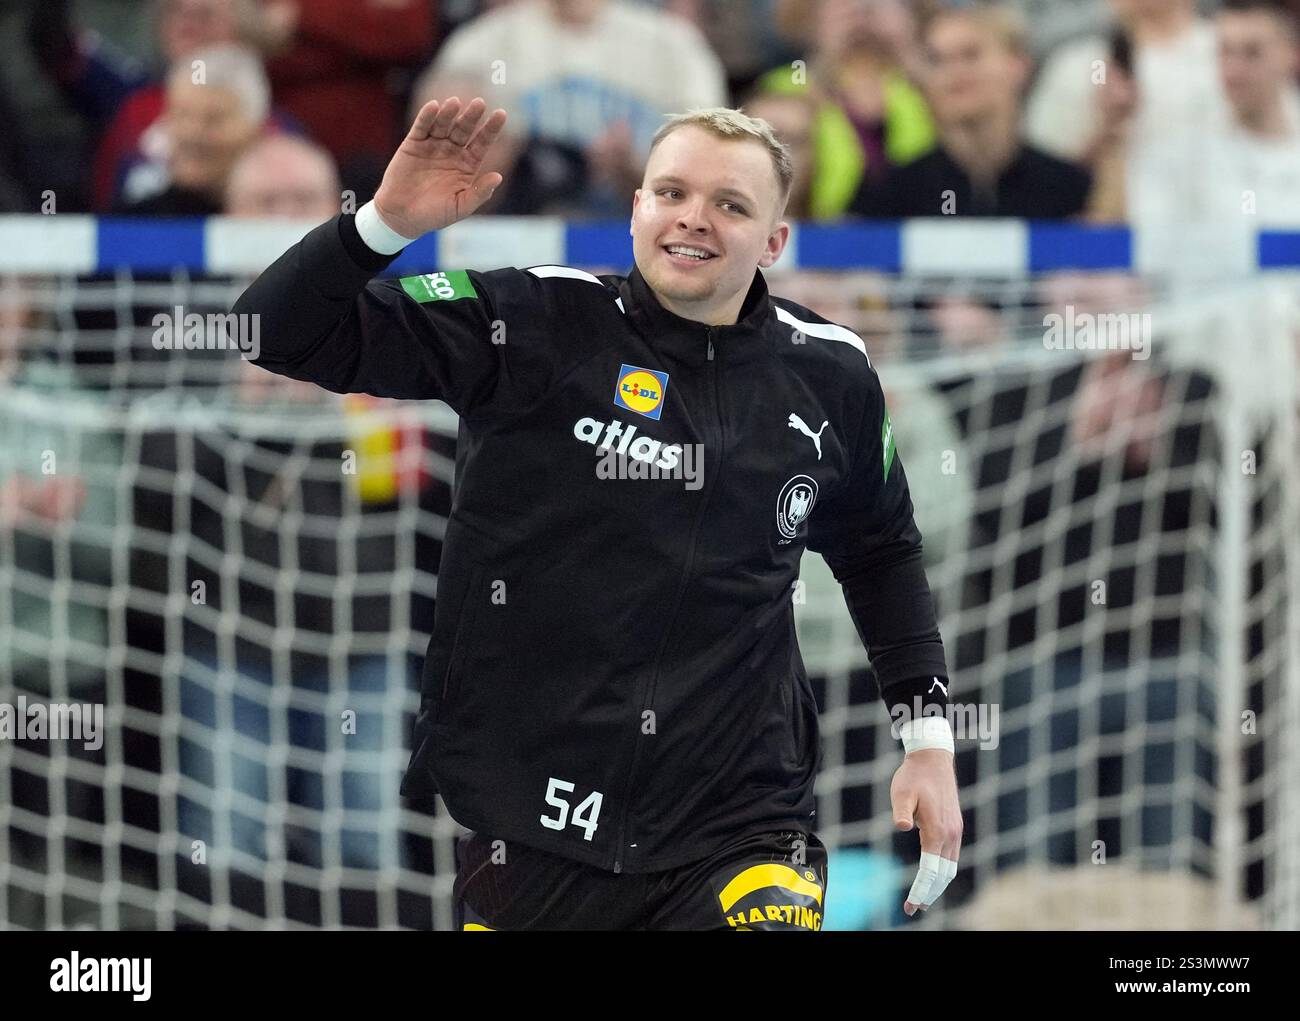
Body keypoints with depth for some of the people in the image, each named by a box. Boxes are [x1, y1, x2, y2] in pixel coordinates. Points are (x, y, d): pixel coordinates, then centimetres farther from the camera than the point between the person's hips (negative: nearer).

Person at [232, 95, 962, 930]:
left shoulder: (829, 375, 6)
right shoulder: (532, 324, -4)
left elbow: (880, 549, 23)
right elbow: (285, 334, -6)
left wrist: (928, 733, 17)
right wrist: (385, 224, -22)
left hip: (741, 836, 1)